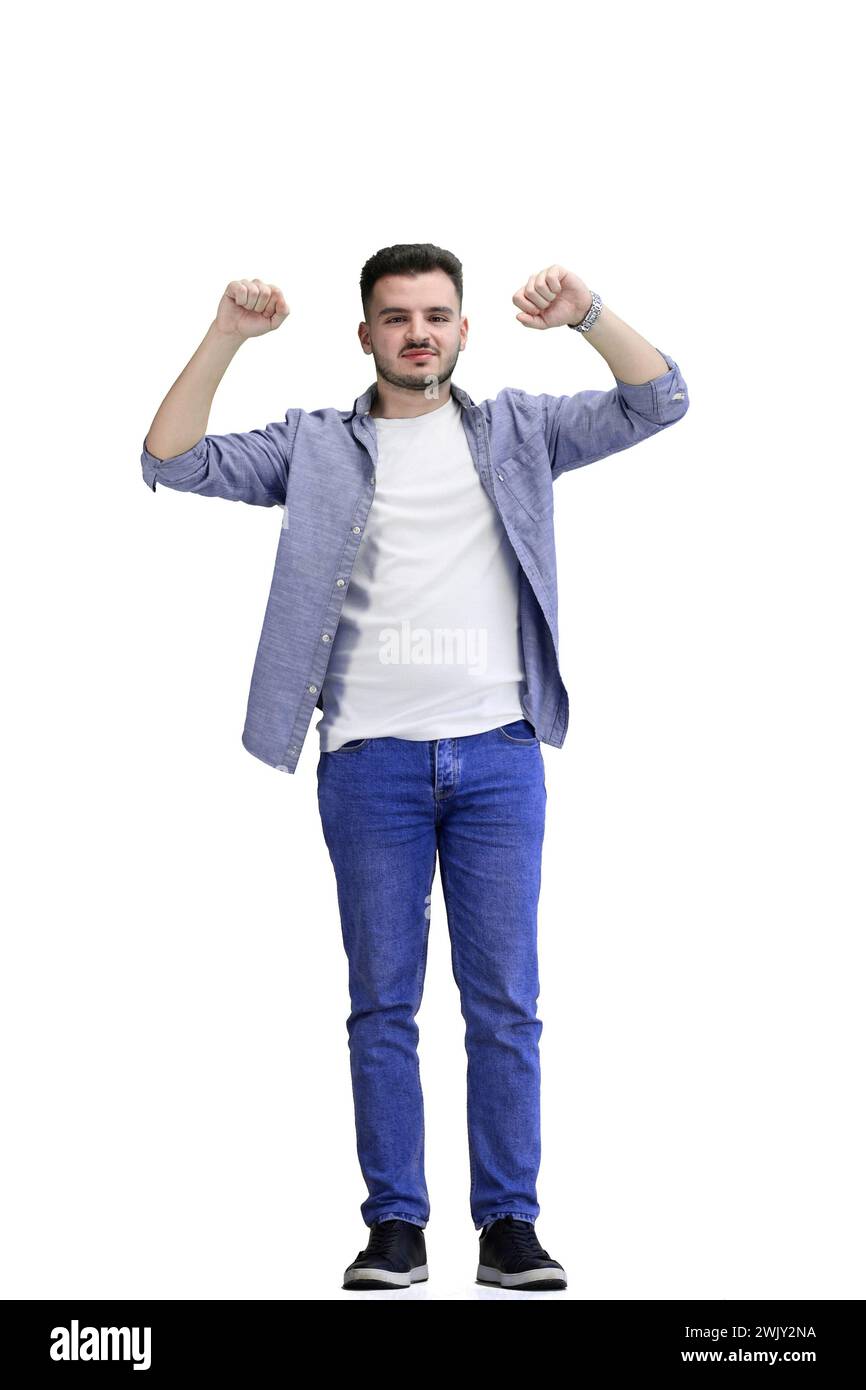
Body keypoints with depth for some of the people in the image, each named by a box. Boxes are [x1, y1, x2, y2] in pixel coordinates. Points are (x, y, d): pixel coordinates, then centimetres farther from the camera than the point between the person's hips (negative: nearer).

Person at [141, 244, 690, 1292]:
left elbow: (659, 402, 4)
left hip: (497, 752, 0)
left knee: (506, 1003, 2)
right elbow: (172, 462, 3)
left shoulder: (516, 431, 11)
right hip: (370, 759, 0)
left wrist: (586, 315, -12)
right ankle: (395, 1226, 11)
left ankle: (509, 1224, 9)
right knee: (382, 1005, 4)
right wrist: (226, 336, -8)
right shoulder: (315, 447, 10)